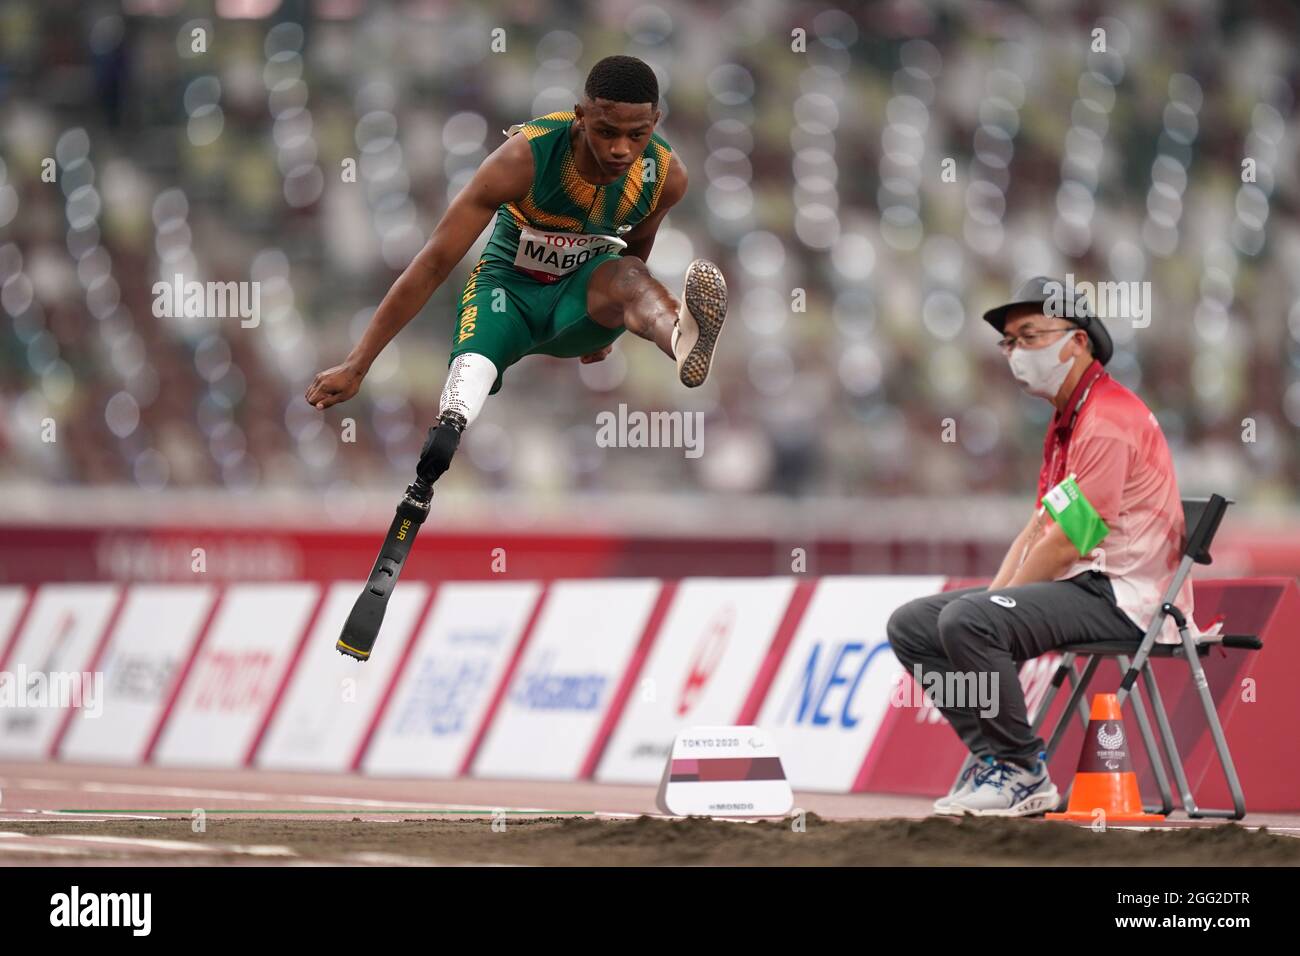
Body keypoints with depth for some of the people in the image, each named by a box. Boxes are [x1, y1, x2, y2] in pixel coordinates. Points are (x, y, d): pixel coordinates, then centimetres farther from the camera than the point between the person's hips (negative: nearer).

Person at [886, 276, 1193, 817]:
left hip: (1120, 595, -11)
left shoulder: (1107, 421, -15)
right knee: (912, 625, 4)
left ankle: (1023, 774, -19)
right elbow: (1038, 530, 18)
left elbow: (1064, 545, -18)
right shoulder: (1066, 422, 20)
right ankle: (992, 755, -2)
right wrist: (991, 596, 3)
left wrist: (992, 604, -9)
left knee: (966, 622, -30)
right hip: (1075, 587, 11)